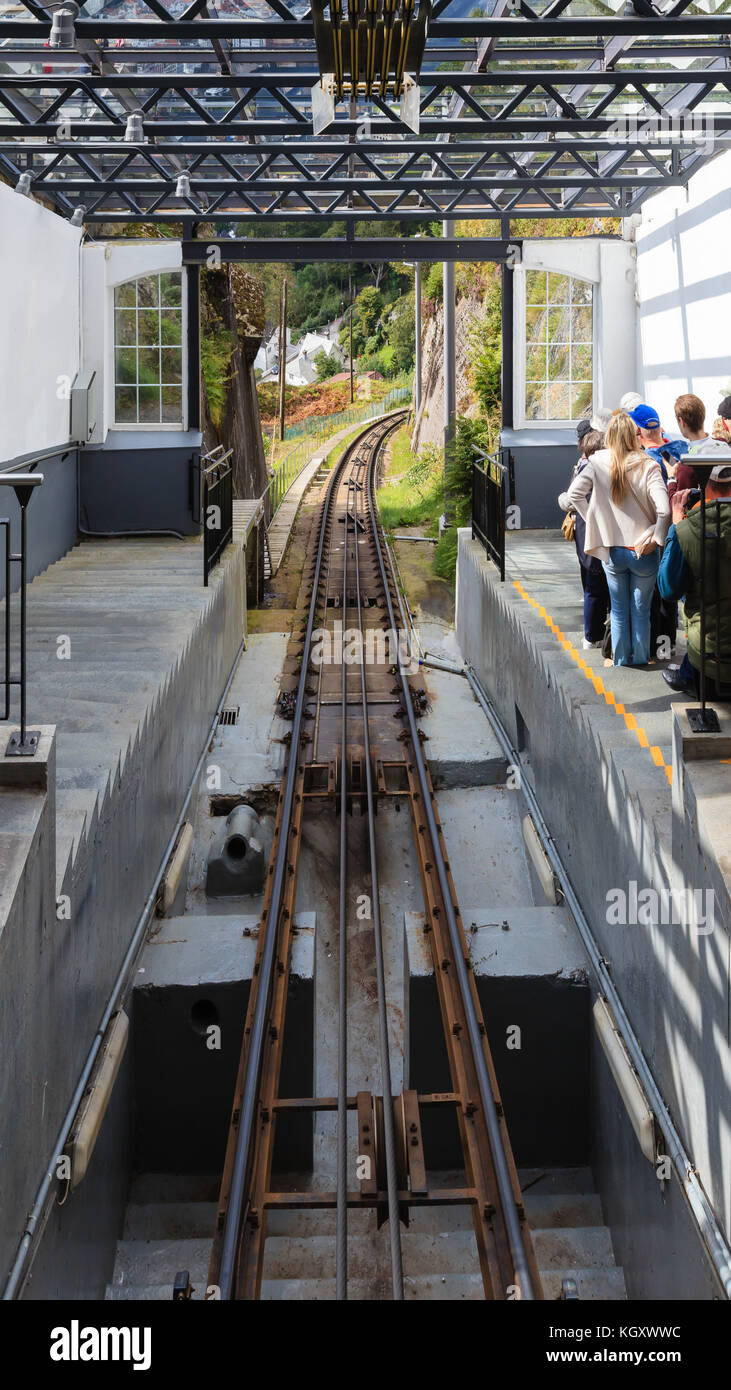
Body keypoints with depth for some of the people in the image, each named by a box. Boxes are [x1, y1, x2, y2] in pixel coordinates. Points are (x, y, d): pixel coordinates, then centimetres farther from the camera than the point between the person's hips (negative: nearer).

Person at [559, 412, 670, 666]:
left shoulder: (598, 463, -6)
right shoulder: (647, 466, -13)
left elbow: (574, 495, -7)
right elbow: (663, 509, -21)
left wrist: (593, 520, 4)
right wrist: (656, 539, -10)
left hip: (612, 550, 2)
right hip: (643, 550, -2)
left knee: (619, 609, 17)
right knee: (641, 610, 13)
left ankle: (621, 659, 25)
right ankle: (641, 659, 21)